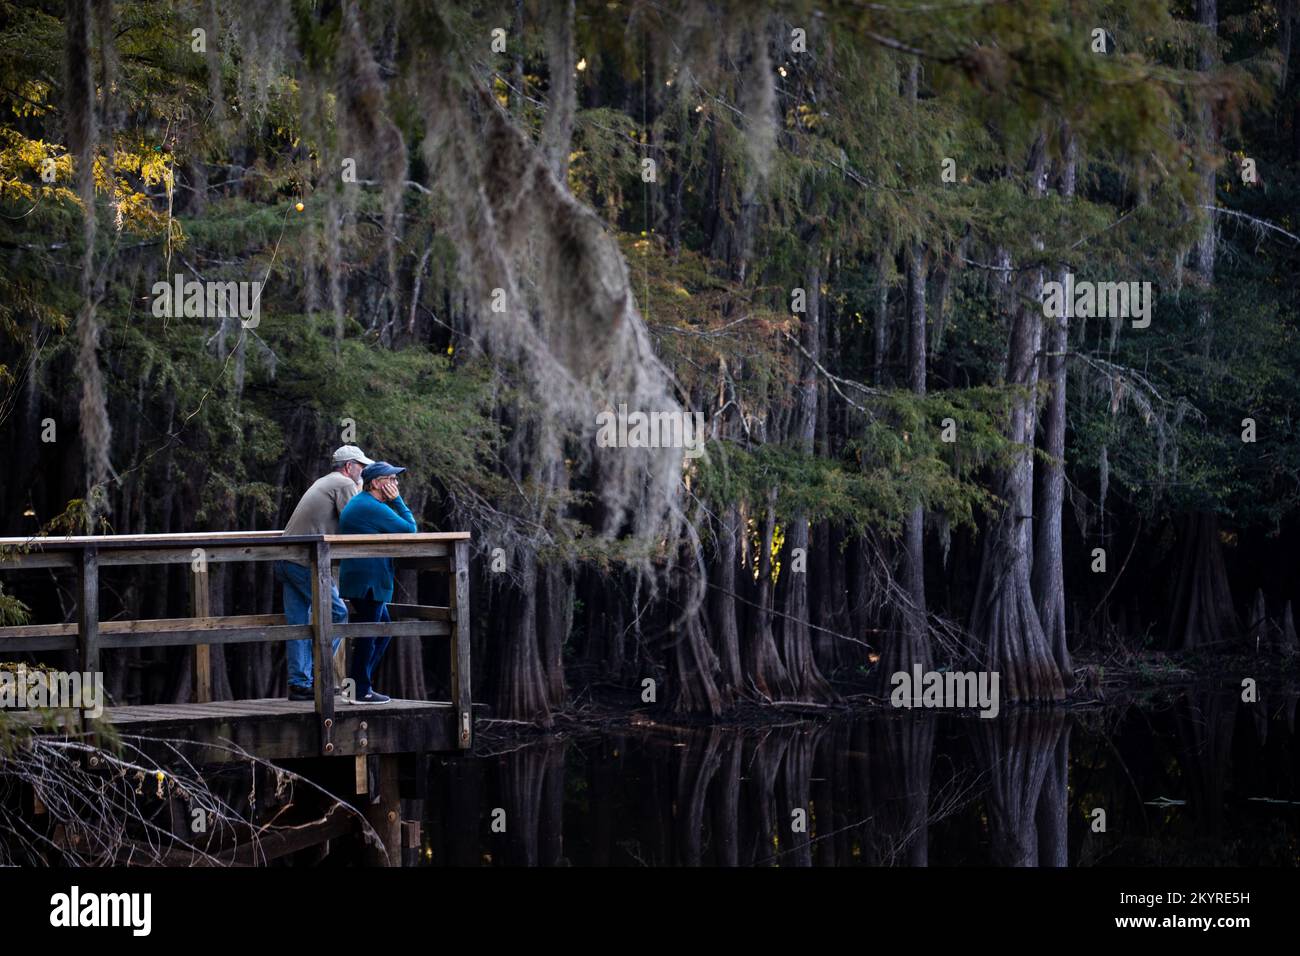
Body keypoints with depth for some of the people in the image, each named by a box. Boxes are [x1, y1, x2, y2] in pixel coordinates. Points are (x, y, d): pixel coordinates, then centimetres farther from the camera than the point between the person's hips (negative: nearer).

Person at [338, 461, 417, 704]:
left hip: (362, 580, 11)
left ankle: (356, 681, 18)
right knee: (368, 634, -5)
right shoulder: (373, 508, -17)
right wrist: (397, 500, -6)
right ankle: (361, 691, 0)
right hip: (369, 581, -11)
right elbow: (410, 529, -13)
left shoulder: (357, 503, 17)